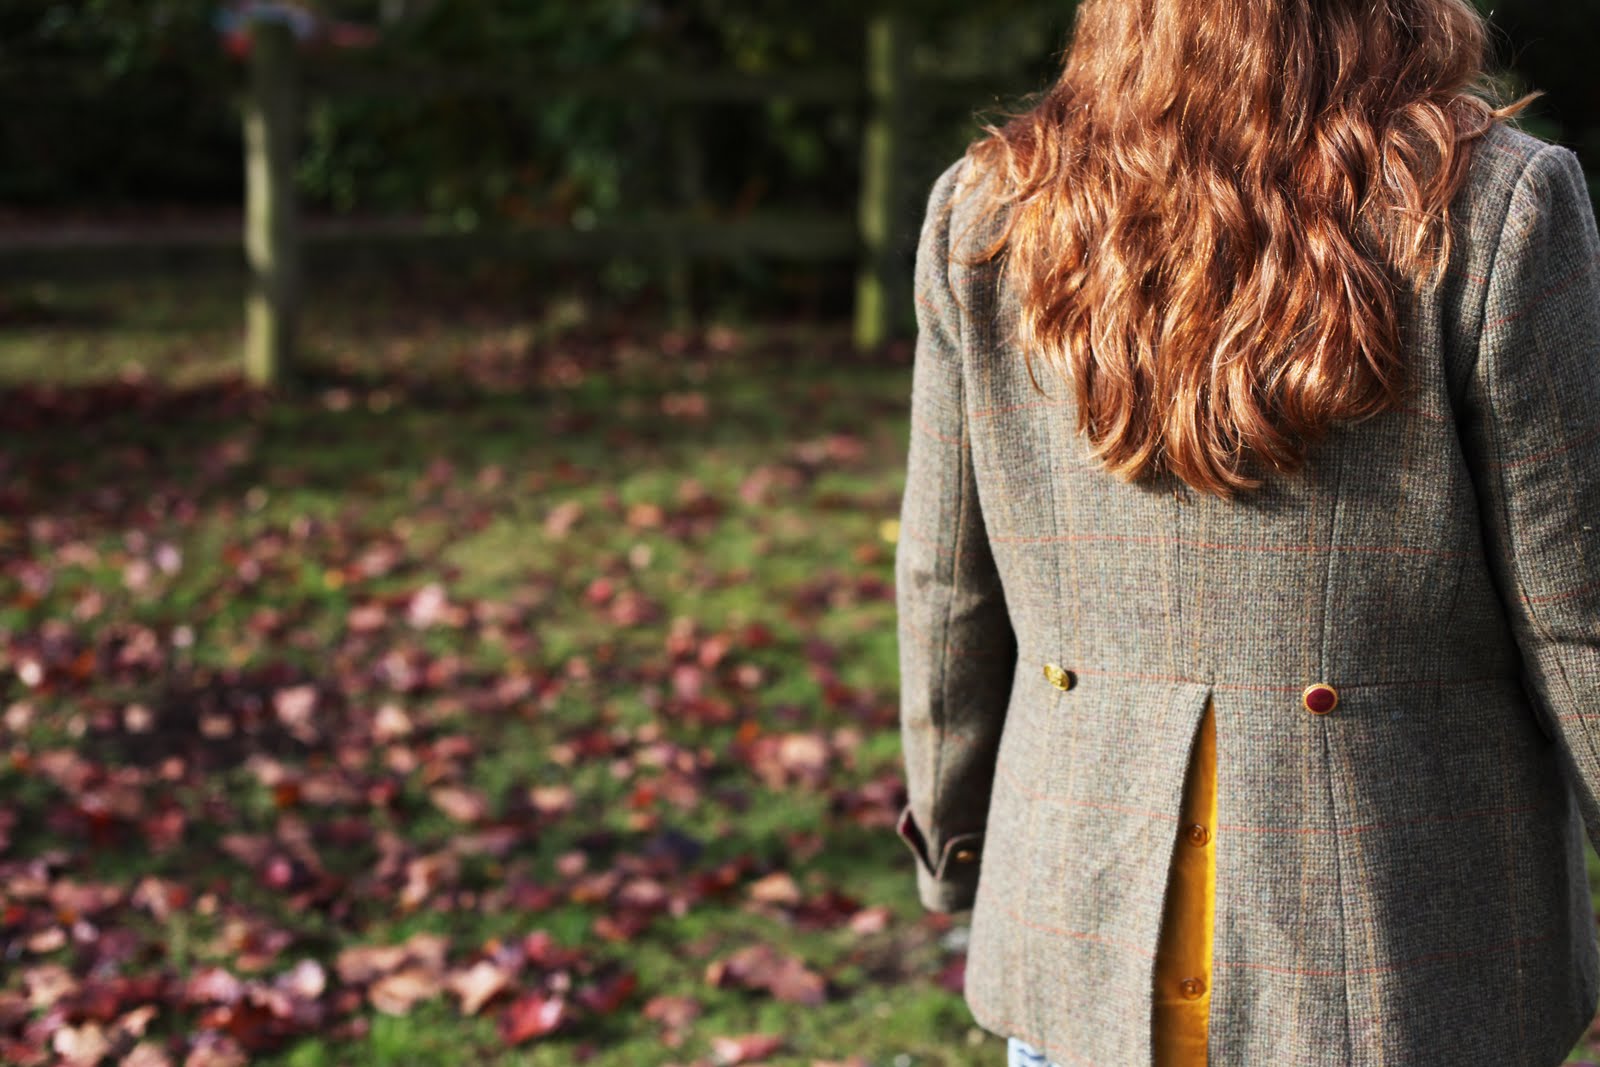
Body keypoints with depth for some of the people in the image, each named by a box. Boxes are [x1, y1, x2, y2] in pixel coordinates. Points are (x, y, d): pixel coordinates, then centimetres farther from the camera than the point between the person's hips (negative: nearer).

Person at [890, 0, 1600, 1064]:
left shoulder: (984, 213, -4)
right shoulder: (1497, 207, -14)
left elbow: (951, 597, 4)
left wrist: (960, 845, 19)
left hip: (1093, 961, 3)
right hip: (1405, 977, -3)